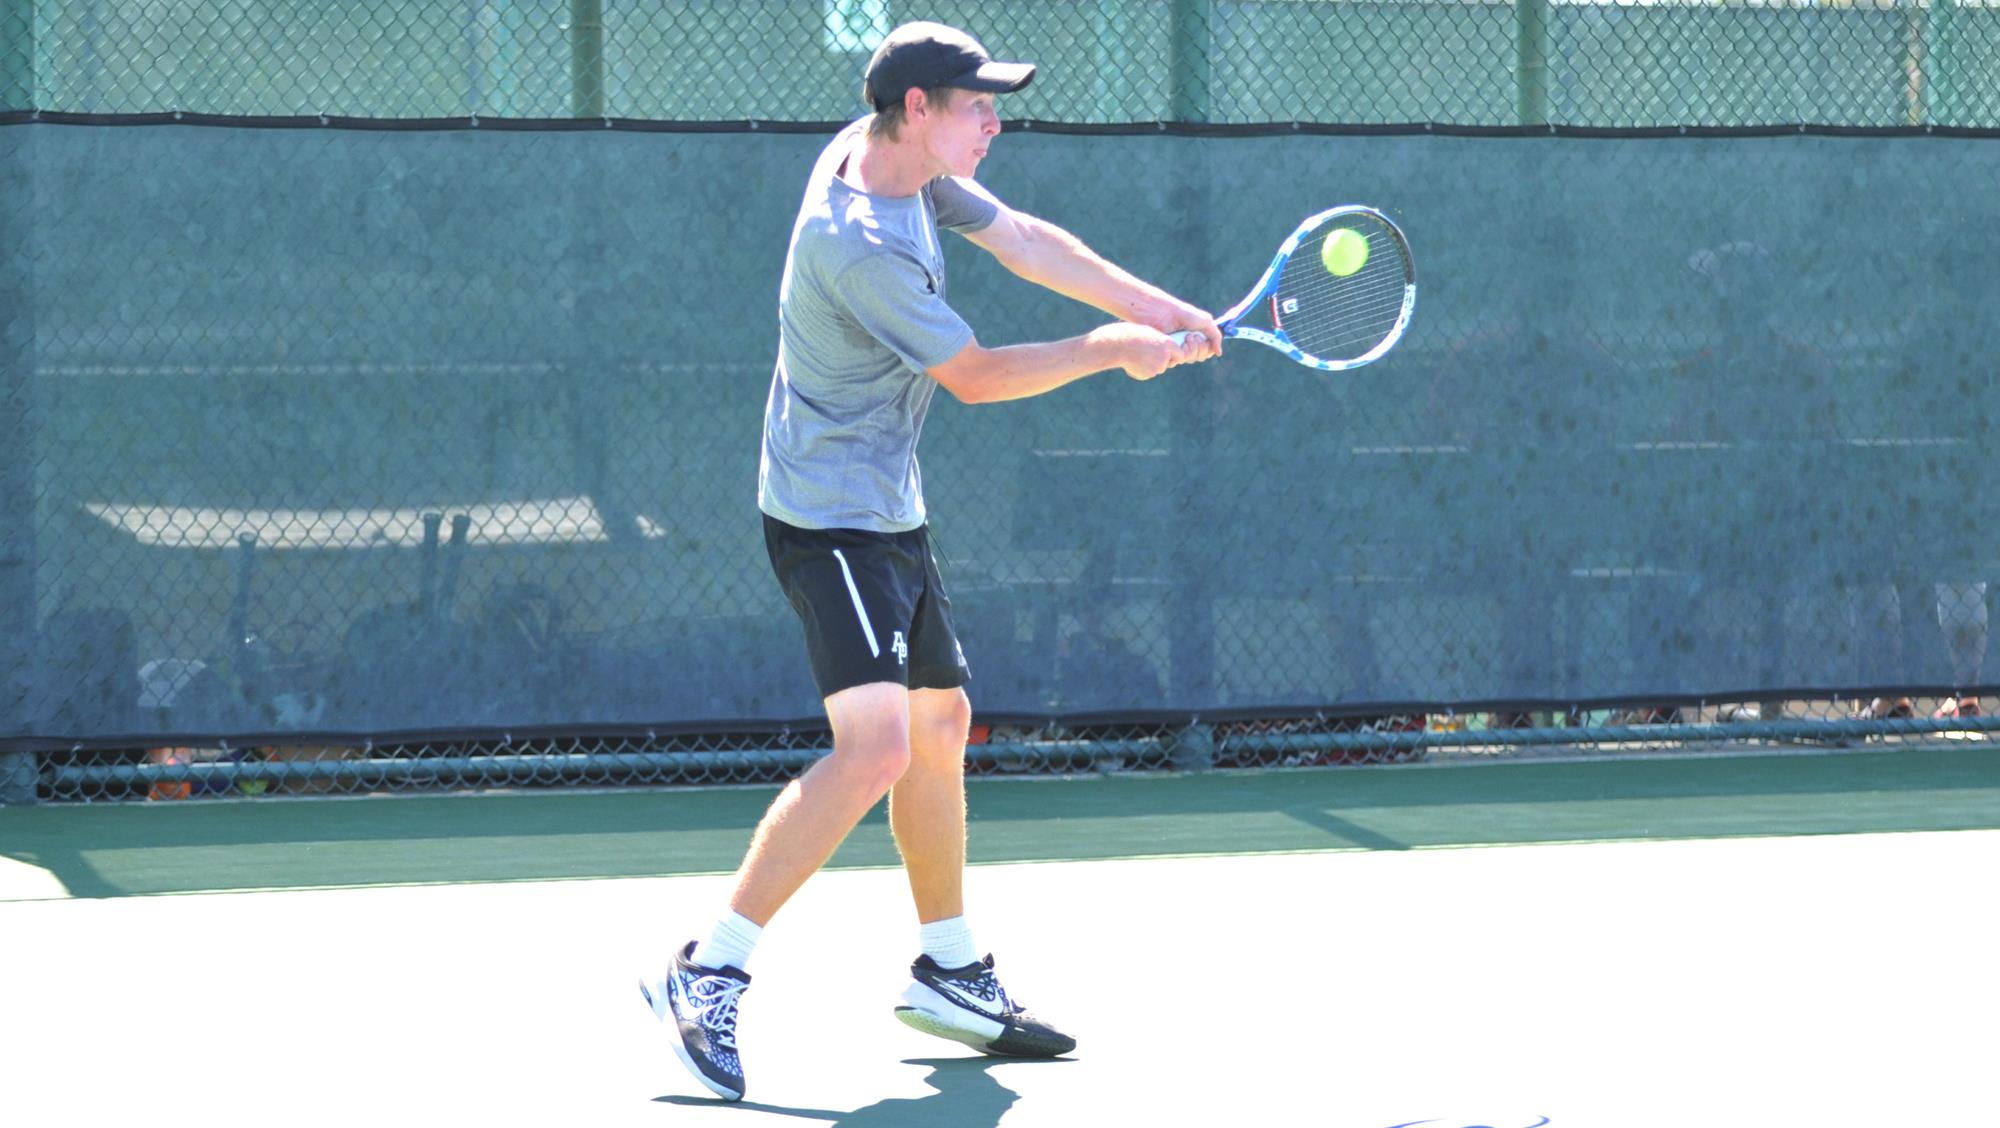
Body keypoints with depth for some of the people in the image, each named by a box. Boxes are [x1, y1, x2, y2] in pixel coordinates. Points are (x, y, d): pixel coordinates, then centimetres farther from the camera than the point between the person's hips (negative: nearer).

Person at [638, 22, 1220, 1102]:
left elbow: (1021, 238, 13)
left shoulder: (902, 160, 3)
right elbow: (975, 376, -16)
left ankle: (949, 973, 33)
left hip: (888, 513, 11)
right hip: (832, 519, -11)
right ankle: (707, 974, -19)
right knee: (875, 746, -22)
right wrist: (1106, 350, -4)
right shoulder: (860, 243, -26)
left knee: (940, 725, 19)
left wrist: (1151, 306, 4)